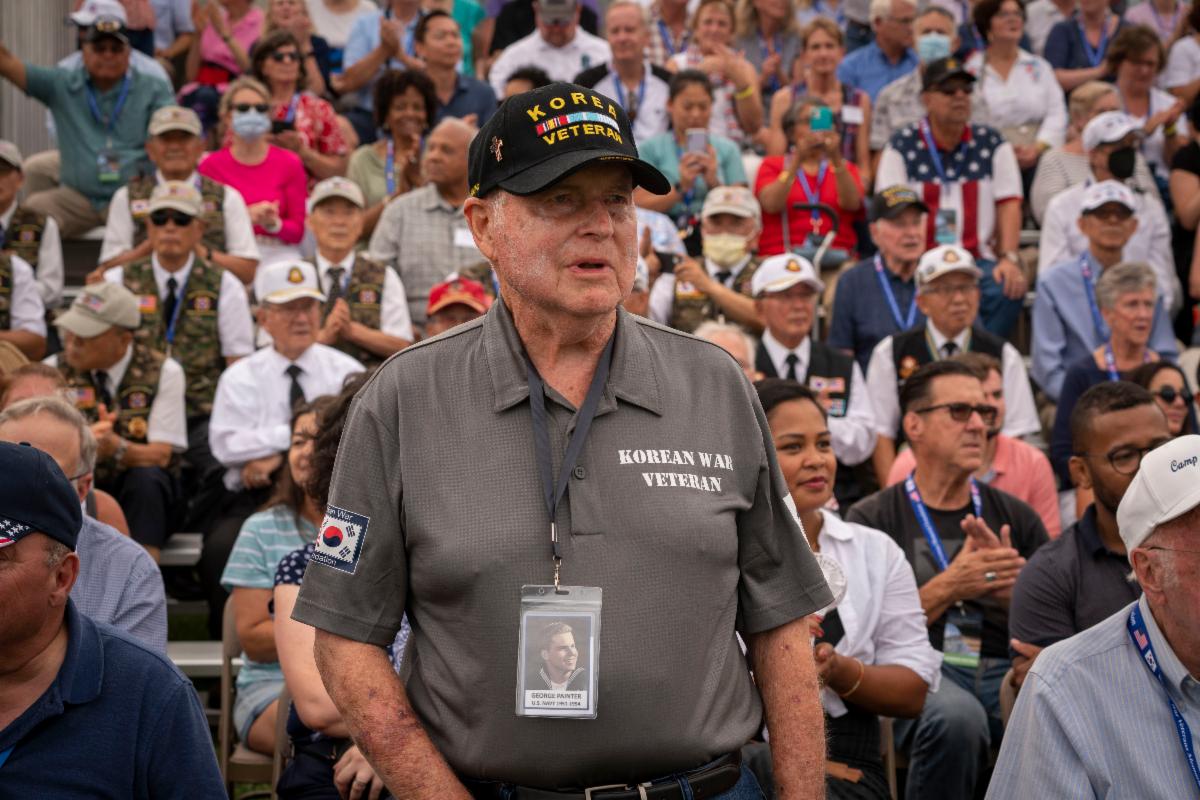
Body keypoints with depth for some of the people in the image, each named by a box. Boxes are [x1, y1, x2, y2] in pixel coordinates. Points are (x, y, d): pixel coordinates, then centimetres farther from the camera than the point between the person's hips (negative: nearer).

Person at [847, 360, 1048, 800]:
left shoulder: (1016, 517, 19)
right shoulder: (872, 520, 8)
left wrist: (1012, 587, -7)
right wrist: (949, 587, -15)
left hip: (1005, 671, 3)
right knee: (955, 713, -38)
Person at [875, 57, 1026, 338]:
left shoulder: (992, 144, 12)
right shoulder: (902, 146, 5)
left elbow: (1009, 206, 7)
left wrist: (1008, 259, -8)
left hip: (979, 260, 2)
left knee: (1008, 289, -29)